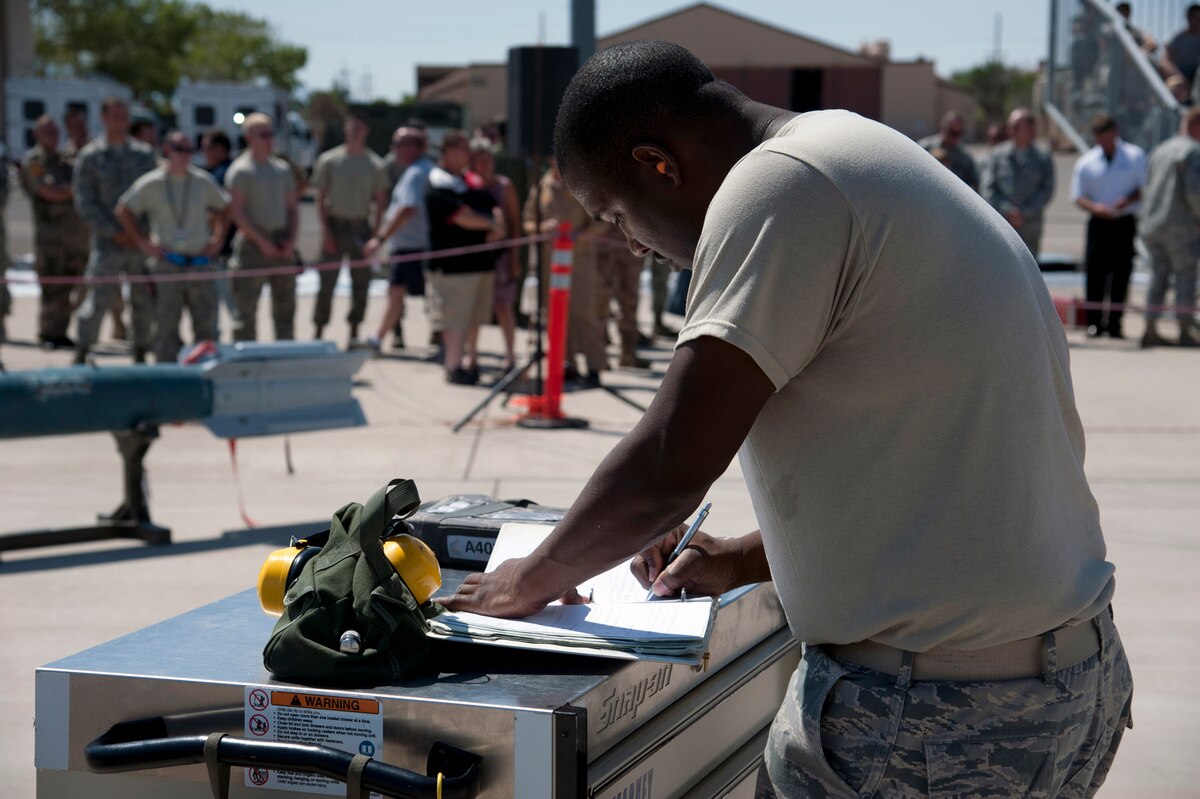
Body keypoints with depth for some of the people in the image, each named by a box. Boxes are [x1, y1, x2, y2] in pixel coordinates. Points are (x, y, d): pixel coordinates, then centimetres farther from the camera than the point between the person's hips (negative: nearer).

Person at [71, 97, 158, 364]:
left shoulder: (143, 154, 11)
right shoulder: (89, 156, 2)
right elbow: (84, 202, -2)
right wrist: (114, 233, -9)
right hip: (107, 242, -3)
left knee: (144, 301, 4)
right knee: (97, 298, -8)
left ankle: (140, 356, 15)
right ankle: (81, 354, 2)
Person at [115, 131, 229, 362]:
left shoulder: (204, 181, 8)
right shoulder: (150, 183, 1)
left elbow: (223, 209, 20)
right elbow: (123, 211, 6)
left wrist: (218, 239, 8)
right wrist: (142, 242, 0)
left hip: (200, 263, 2)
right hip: (166, 264, -2)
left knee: (206, 326, 1)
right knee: (166, 326, 0)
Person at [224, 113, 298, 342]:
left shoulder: (282, 169, 14)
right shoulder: (240, 170, -5)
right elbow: (236, 212, -11)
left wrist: (291, 240, 0)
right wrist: (262, 242, -16)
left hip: (282, 246, 6)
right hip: (253, 243, -6)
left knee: (285, 306, 10)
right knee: (246, 308, -5)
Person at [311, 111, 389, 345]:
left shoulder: (374, 164, 5)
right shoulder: (328, 160, 2)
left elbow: (381, 201, 7)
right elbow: (320, 198, 1)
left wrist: (375, 230, -4)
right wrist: (325, 230, -8)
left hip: (361, 227, 2)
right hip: (335, 224, -2)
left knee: (361, 283, 4)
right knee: (327, 282, -2)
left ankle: (354, 334, 14)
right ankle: (318, 332, 5)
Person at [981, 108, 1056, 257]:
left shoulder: (1043, 158, 6)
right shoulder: (997, 155, 6)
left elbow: (1047, 190, 1)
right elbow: (989, 188, 2)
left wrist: (1025, 213, -10)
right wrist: (1007, 211, -10)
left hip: (1030, 222, 0)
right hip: (1001, 221, 0)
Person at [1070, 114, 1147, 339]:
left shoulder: (1135, 156, 4)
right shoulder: (1086, 162, 5)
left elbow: (1146, 187, 6)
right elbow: (1078, 196, 6)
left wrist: (1130, 199, -14)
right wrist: (1094, 207, -14)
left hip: (1125, 223, 0)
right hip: (1098, 224, 0)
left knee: (1121, 274, 0)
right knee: (1095, 273, -4)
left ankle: (1114, 324, 6)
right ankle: (1094, 323, 4)